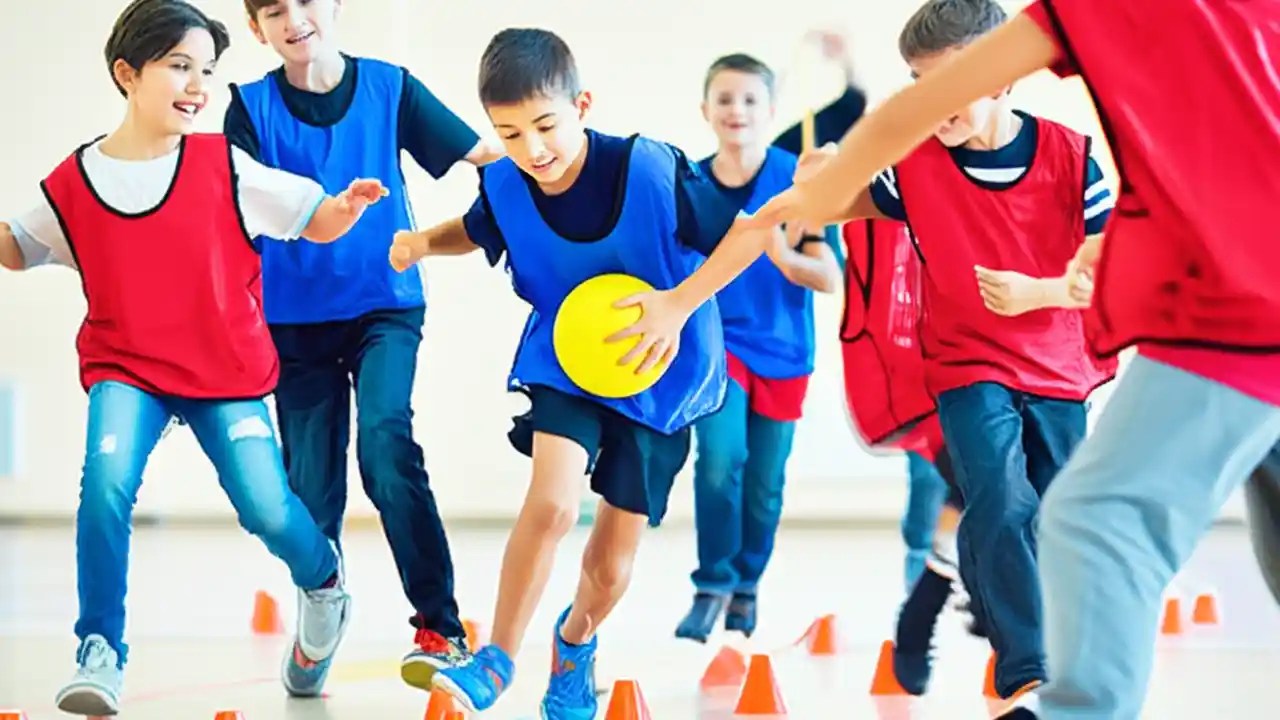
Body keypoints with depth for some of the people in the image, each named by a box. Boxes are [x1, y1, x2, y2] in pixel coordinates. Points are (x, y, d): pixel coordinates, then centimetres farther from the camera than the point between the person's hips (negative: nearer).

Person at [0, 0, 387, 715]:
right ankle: (101, 652, -12)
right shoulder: (73, 183, -4)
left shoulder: (224, 166, -8)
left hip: (227, 371, 0)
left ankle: (323, 582, 31)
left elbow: (313, 222, -2)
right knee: (107, 483, -24)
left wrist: (343, 210, -24)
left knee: (268, 510, -6)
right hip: (125, 368, 1)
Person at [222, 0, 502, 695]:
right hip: (295, 318, 2)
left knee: (385, 442, -24)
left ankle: (441, 628, -20)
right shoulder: (252, 106, -3)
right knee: (311, 486, 3)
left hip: (385, 305, -1)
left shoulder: (389, 87, -3)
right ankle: (316, 625, 30)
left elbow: (482, 151, -2)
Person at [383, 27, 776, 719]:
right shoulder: (502, 185, -16)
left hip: (655, 375, -1)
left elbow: (758, 228, -21)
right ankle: (497, 658, -6)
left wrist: (680, 303, -29)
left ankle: (575, 641, 43)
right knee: (551, 502, -26)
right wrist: (425, 240, -13)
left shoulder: (650, 169, -28)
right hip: (564, 361, 1)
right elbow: (475, 230, 9)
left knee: (610, 568, 7)